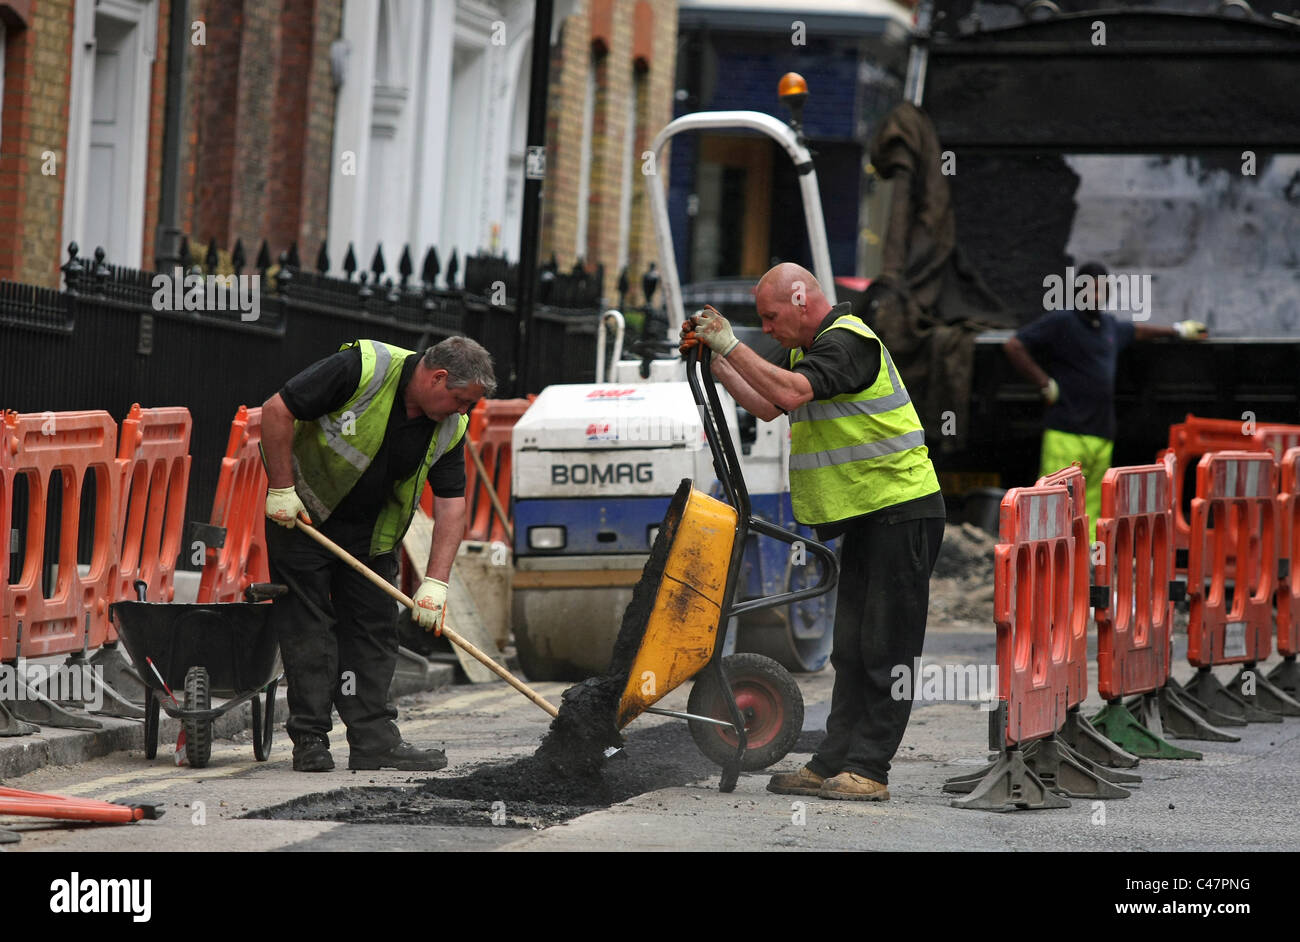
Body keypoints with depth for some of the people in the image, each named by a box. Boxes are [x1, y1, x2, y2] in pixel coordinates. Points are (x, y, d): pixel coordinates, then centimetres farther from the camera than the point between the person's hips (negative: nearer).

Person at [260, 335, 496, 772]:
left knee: (375, 628, 2)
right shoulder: (361, 368, -27)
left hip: (370, 532, 6)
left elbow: (451, 505, -8)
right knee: (307, 623, -5)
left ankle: (374, 739, 3)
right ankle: (310, 739, -2)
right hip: (302, 511, -6)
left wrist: (436, 583, -17)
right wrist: (282, 489, -22)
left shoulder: (449, 428, -8)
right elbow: (277, 411, -23)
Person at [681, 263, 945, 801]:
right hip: (867, 516, 10)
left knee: (886, 651, -8)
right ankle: (832, 765, 11)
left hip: (901, 512, -10)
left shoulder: (847, 341, -16)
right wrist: (712, 359, 10)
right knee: (851, 650, 10)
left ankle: (868, 771, -9)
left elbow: (790, 393, -30)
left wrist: (732, 345, -24)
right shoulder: (805, 348, 16)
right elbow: (766, 405, 20)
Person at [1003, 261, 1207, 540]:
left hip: (1101, 436, 7)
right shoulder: (1061, 322, -3)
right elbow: (1013, 347, -9)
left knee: (1091, 512, 4)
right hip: (1067, 433, -7)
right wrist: (1045, 384, -9)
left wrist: (1179, 330, 55)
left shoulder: (1109, 325, 21)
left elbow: (1135, 331, 43)